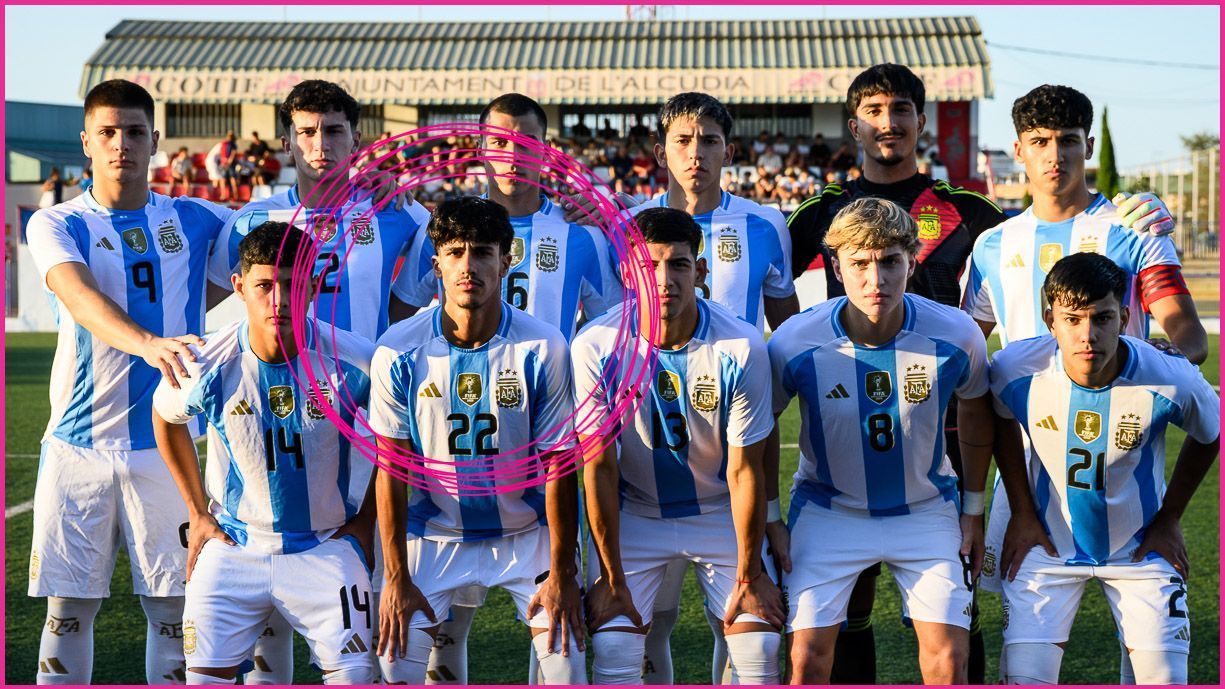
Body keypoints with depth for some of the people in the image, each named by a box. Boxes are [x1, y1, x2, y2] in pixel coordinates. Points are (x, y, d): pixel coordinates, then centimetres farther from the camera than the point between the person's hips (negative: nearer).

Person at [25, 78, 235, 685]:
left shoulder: (195, 220, 7)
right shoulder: (56, 225, 1)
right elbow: (81, 297, -20)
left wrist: (197, 301, 5)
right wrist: (147, 343, -40)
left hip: (167, 445, 1)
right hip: (79, 445, -1)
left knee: (173, 604, 3)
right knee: (69, 607, 2)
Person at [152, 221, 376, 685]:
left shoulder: (355, 363, -16)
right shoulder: (207, 367, -14)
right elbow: (166, 418, 10)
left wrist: (366, 520, 4)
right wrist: (198, 512, 9)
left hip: (326, 547, -1)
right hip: (233, 546, 1)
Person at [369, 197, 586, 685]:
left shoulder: (543, 348, -14)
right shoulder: (398, 351, -12)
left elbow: (558, 466, -9)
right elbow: (390, 470, -7)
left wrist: (562, 573, -10)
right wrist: (396, 577, -10)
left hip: (527, 534, 0)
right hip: (434, 534, 1)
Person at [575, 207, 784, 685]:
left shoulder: (740, 349, -21)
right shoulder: (595, 348, -19)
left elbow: (744, 471, -13)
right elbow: (600, 469, -12)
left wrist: (749, 575, -8)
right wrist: (611, 577, -10)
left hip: (720, 514, 0)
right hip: (632, 515, 0)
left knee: (759, 646, -9)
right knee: (612, 649, -12)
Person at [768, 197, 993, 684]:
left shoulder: (957, 336, -18)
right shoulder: (794, 343, -21)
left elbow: (976, 413, 4)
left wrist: (973, 510, 8)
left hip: (926, 510, 1)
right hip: (828, 511, -1)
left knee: (948, 658, -6)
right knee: (807, 656, -9)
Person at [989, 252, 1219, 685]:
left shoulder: (1172, 382, -25)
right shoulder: (1015, 370, -22)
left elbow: (1210, 435, -1)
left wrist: (1169, 518, 1)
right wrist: (1022, 512, 2)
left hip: (1139, 548, 0)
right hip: (1048, 546, 0)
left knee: (1164, 677, -6)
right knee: (1025, 679, -9)